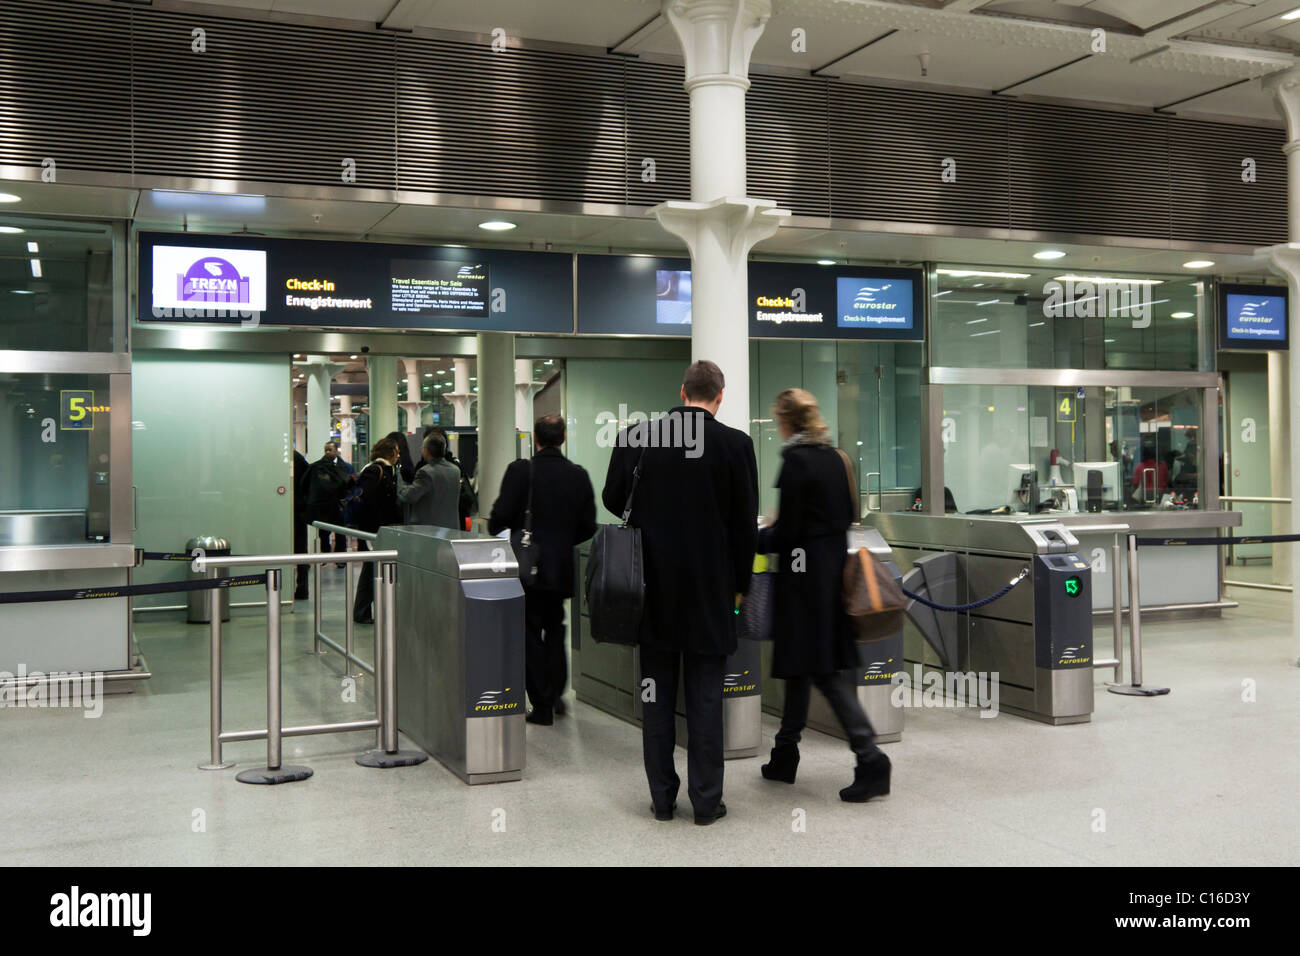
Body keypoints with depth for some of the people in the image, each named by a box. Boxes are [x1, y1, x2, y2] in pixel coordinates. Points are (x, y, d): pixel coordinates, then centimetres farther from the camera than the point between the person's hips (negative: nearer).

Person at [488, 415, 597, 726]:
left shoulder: (520, 471, -11)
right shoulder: (578, 475, 0)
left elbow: (500, 517, -13)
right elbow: (588, 527, 2)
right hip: (562, 567, 4)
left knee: (530, 632, 5)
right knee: (555, 628, 21)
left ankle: (542, 705, 7)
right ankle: (556, 693, 24)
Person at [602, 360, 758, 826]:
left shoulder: (635, 437, -2)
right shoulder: (735, 444, -7)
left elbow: (613, 500, 8)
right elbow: (745, 522, -3)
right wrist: (738, 585, 8)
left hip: (653, 586, 2)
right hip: (710, 589, -2)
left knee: (657, 695, 9)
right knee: (705, 696, 5)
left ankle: (662, 797, 16)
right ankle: (706, 801, 11)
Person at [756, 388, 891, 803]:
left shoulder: (795, 461, -15)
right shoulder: (834, 457, 9)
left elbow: (787, 533, -16)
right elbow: (848, 514, 16)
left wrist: (755, 539, 3)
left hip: (805, 574, -8)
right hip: (834, 568, 8)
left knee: (824, 670, -5)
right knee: (801, 663, 16)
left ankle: (870, 758, -10)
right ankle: (785, 755, 25)